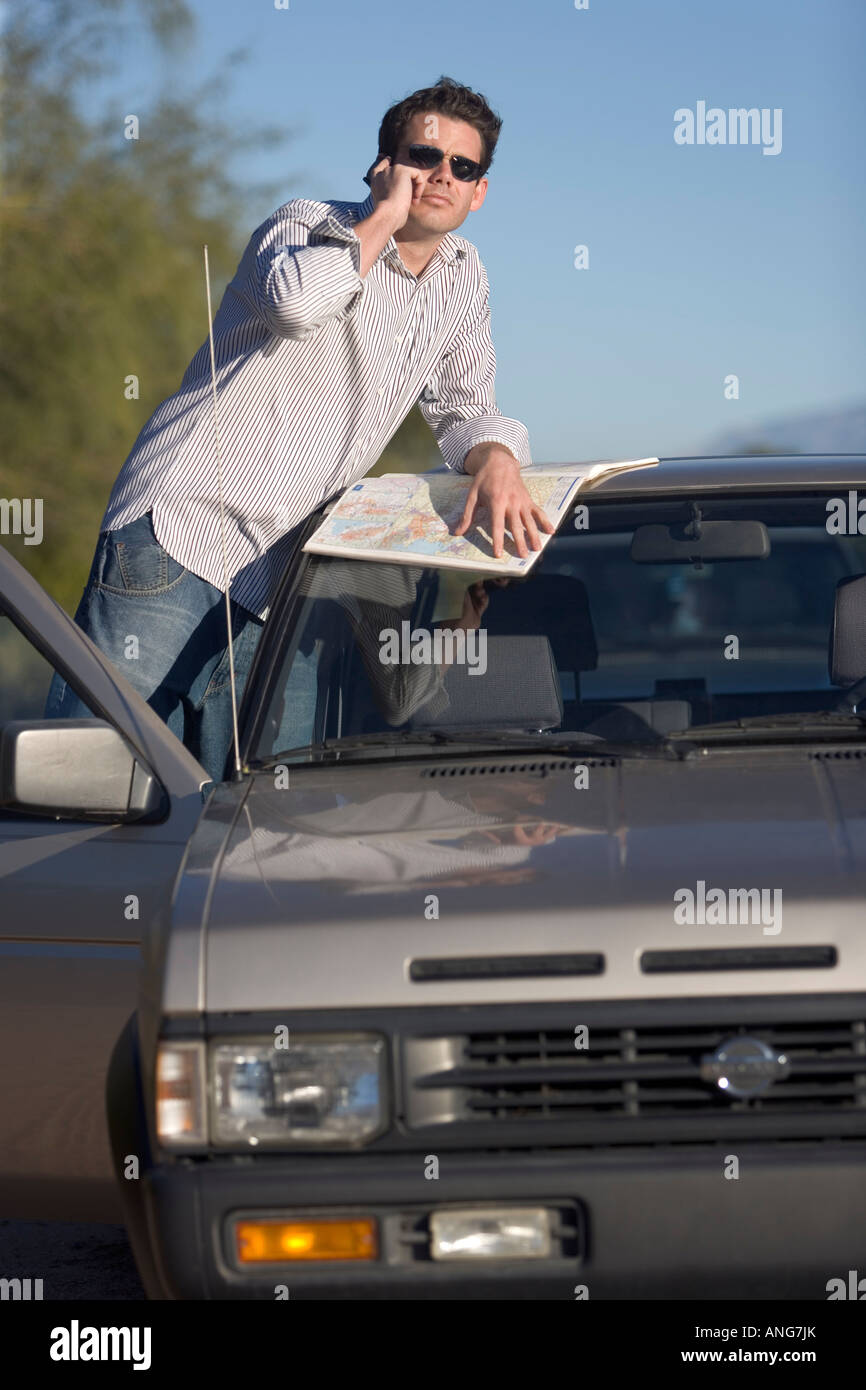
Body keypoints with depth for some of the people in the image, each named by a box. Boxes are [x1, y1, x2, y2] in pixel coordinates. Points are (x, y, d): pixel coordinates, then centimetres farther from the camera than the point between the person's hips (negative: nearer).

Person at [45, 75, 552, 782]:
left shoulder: (464, 280, 15)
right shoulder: (308, 225, -5)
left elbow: (466, 407, 18)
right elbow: (294, 297, -29)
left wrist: (497, 461, -5)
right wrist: (382, 218, -14)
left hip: (273, 581, 7)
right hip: (179, 532, -6)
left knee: (220, 788, 6)